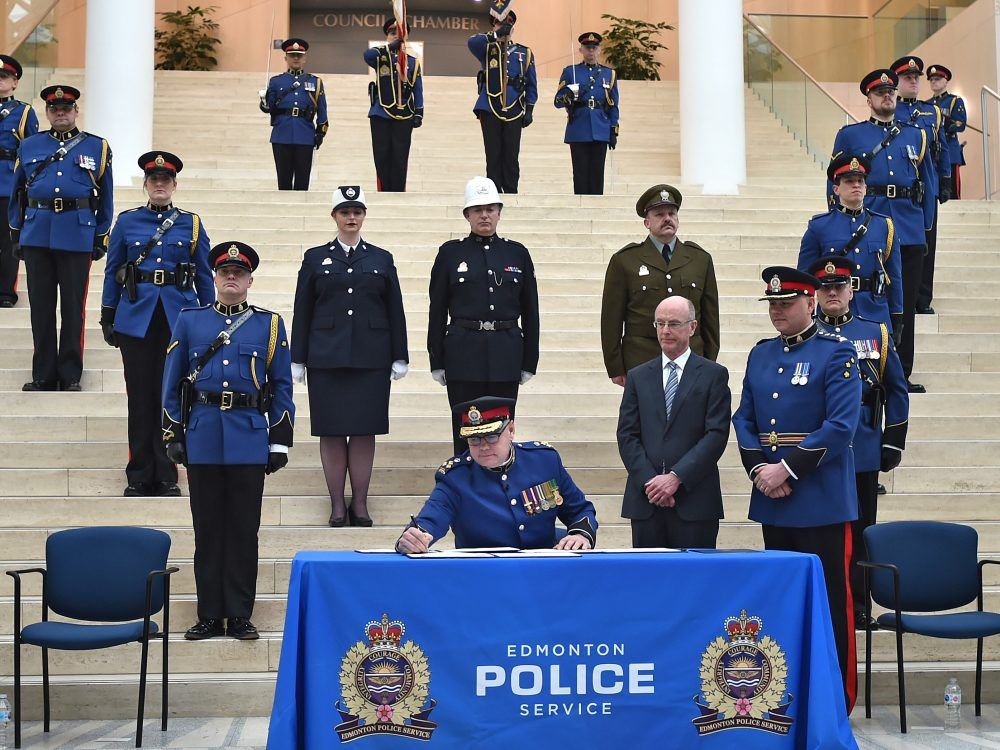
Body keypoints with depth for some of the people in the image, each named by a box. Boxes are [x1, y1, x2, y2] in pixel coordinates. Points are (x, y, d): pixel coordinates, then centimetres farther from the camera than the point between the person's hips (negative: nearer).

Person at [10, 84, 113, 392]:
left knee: (73, 308, 2)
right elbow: (17, 194, 15)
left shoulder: (97, 147, 7)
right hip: (36, 236, 2)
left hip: (77, 237, -2)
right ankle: (43, 375, 13)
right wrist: (16, 235, 11)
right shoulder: (29, 146, 11)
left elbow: (105, 199, 8)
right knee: (41, 308, 5)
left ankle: (71, 376, 10)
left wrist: (101, 239, 4)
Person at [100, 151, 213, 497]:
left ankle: (167, 478, 8)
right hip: (136, 319, 0)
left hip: (178, 319, 0)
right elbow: (112, 272, 9)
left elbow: (204, 276, 9)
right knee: (140, 398, 3)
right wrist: (107, 318, 4)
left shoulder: (191, 223, 7)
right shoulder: (127, 221, 7)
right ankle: (139, 477, 11)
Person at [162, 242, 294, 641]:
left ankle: (240, 616, 11)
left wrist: (280, 441, 2)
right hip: (203, 440, 1)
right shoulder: (189, 321, 9)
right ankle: (210, 615, 14)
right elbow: (172, 383, 9)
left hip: (249, 440, -1)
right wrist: (173, 436, 4)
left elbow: (281, 387, 7)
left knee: (244, 531, 3)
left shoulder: (270, 324, 7)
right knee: (207, 530, 6)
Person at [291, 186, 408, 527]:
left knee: (364, 431, 1)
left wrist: (399, 357, 4)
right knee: (331, 431, 0)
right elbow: (302, 311, 7)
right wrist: (298, 360, 2)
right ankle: (337, 504, 9)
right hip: (327, 358, 0)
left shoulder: (382, 259, 10)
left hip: (371, 358, 0)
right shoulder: (315, 258, 9)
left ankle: (360, 504, 9)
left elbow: (395, 311, 10)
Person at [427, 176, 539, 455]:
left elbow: (530, 312, 10)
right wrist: (437, 362, 0)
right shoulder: (450, 253, 4)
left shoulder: (518, 253, 8)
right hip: (463, 354, -1)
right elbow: (437, 312, 4)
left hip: (506, 356, 1)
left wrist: (529, 363, 6)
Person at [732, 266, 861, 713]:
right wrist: (759, 468, -5)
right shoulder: (761, 354, 13)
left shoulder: (837, 353, -6)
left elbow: (840, 426, -14)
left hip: (821, 502, -6)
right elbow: (744, 419, 12)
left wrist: (787, 470, -16)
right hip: (771, 502, 6)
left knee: (828, 603, -1)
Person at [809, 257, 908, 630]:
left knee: (859, 531, 7)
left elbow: (896, 391, 11)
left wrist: (893, 444, 6)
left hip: (863, 456, 1)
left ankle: (857, 606, 17)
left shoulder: (876, 333, 8)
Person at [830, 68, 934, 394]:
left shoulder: (915, 135, 15)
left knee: (906, 304, 5)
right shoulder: (849, 135, 8)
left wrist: (925, 226, 10)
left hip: (910, 232, 3)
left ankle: (902, 373, 12)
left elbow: (927, 183, 17)